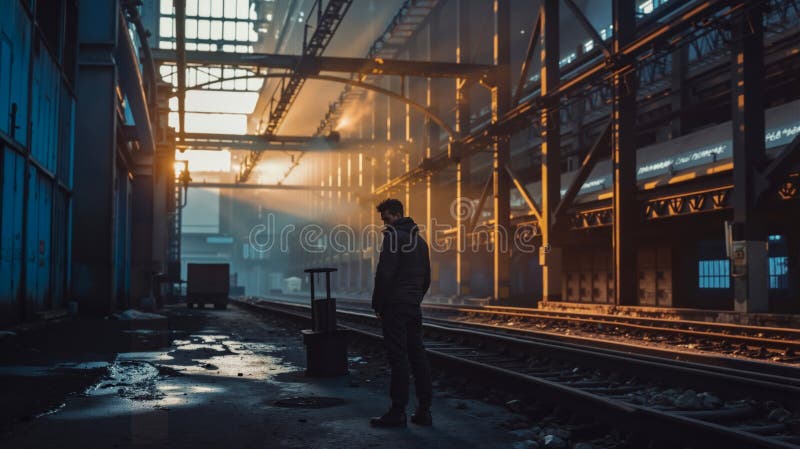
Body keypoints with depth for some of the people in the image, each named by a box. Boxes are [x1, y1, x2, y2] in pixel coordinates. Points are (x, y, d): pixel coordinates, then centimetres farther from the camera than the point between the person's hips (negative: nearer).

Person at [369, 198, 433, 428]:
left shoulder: (393, 237, -10)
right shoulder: (420, 240, 18)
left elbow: (384, 274, -16)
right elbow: (426, 277, 22)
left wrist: (377, 305, -8)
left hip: (395, 306, -8)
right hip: (414, 307, 8)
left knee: (398, 358, -6)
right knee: (418, 356, 8)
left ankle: (398, 413, -3)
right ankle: (424, 411, 9)